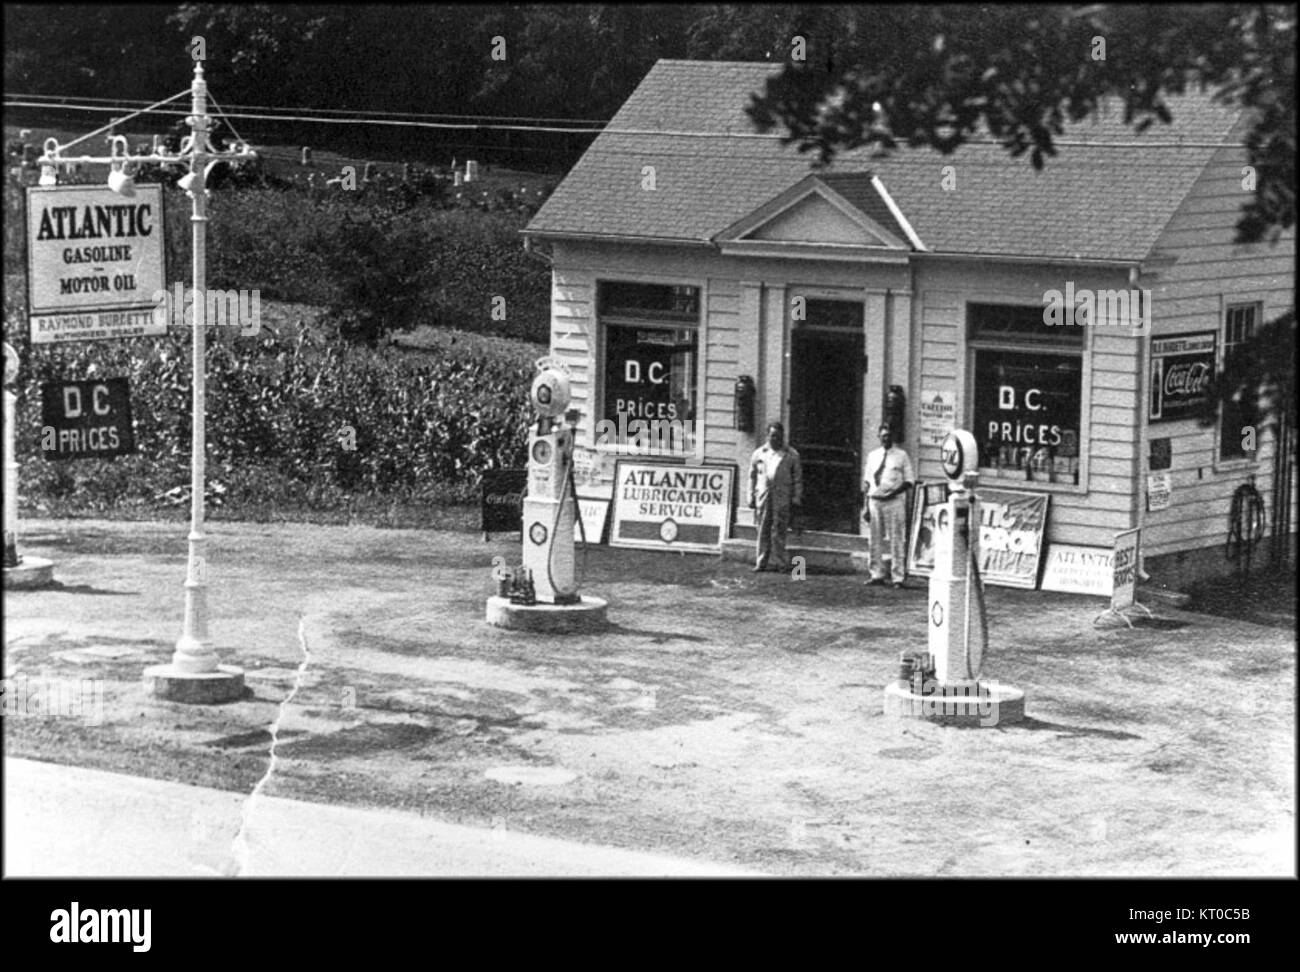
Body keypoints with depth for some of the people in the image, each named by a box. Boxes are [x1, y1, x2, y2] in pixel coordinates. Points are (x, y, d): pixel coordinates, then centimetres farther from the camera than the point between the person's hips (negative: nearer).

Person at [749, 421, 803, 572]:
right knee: (763, 531, 2)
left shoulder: (791, 455, 9)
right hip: (763, 496, 2)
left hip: (782, 497, -2)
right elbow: (752, 476, 16)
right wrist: (751, 496, 11)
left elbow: (797, 476, 9)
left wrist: (797, 496, 2)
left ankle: (778, 562, -1)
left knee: (778, 531, -5)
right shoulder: (759, 453, 13)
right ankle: (761, 562, 7)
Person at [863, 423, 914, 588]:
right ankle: (877, 574, 13)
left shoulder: (901, 456, 3)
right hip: (875, 499, 4)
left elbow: (909, 481, 1)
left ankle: (898, 577, -4)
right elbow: (867, 481, 15)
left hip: (894, 501, -4)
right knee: (876, 539, 6)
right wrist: (866, 505, 8)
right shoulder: (872, 456, 13)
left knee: (896, 539, -5)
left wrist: (894, 492, -15)